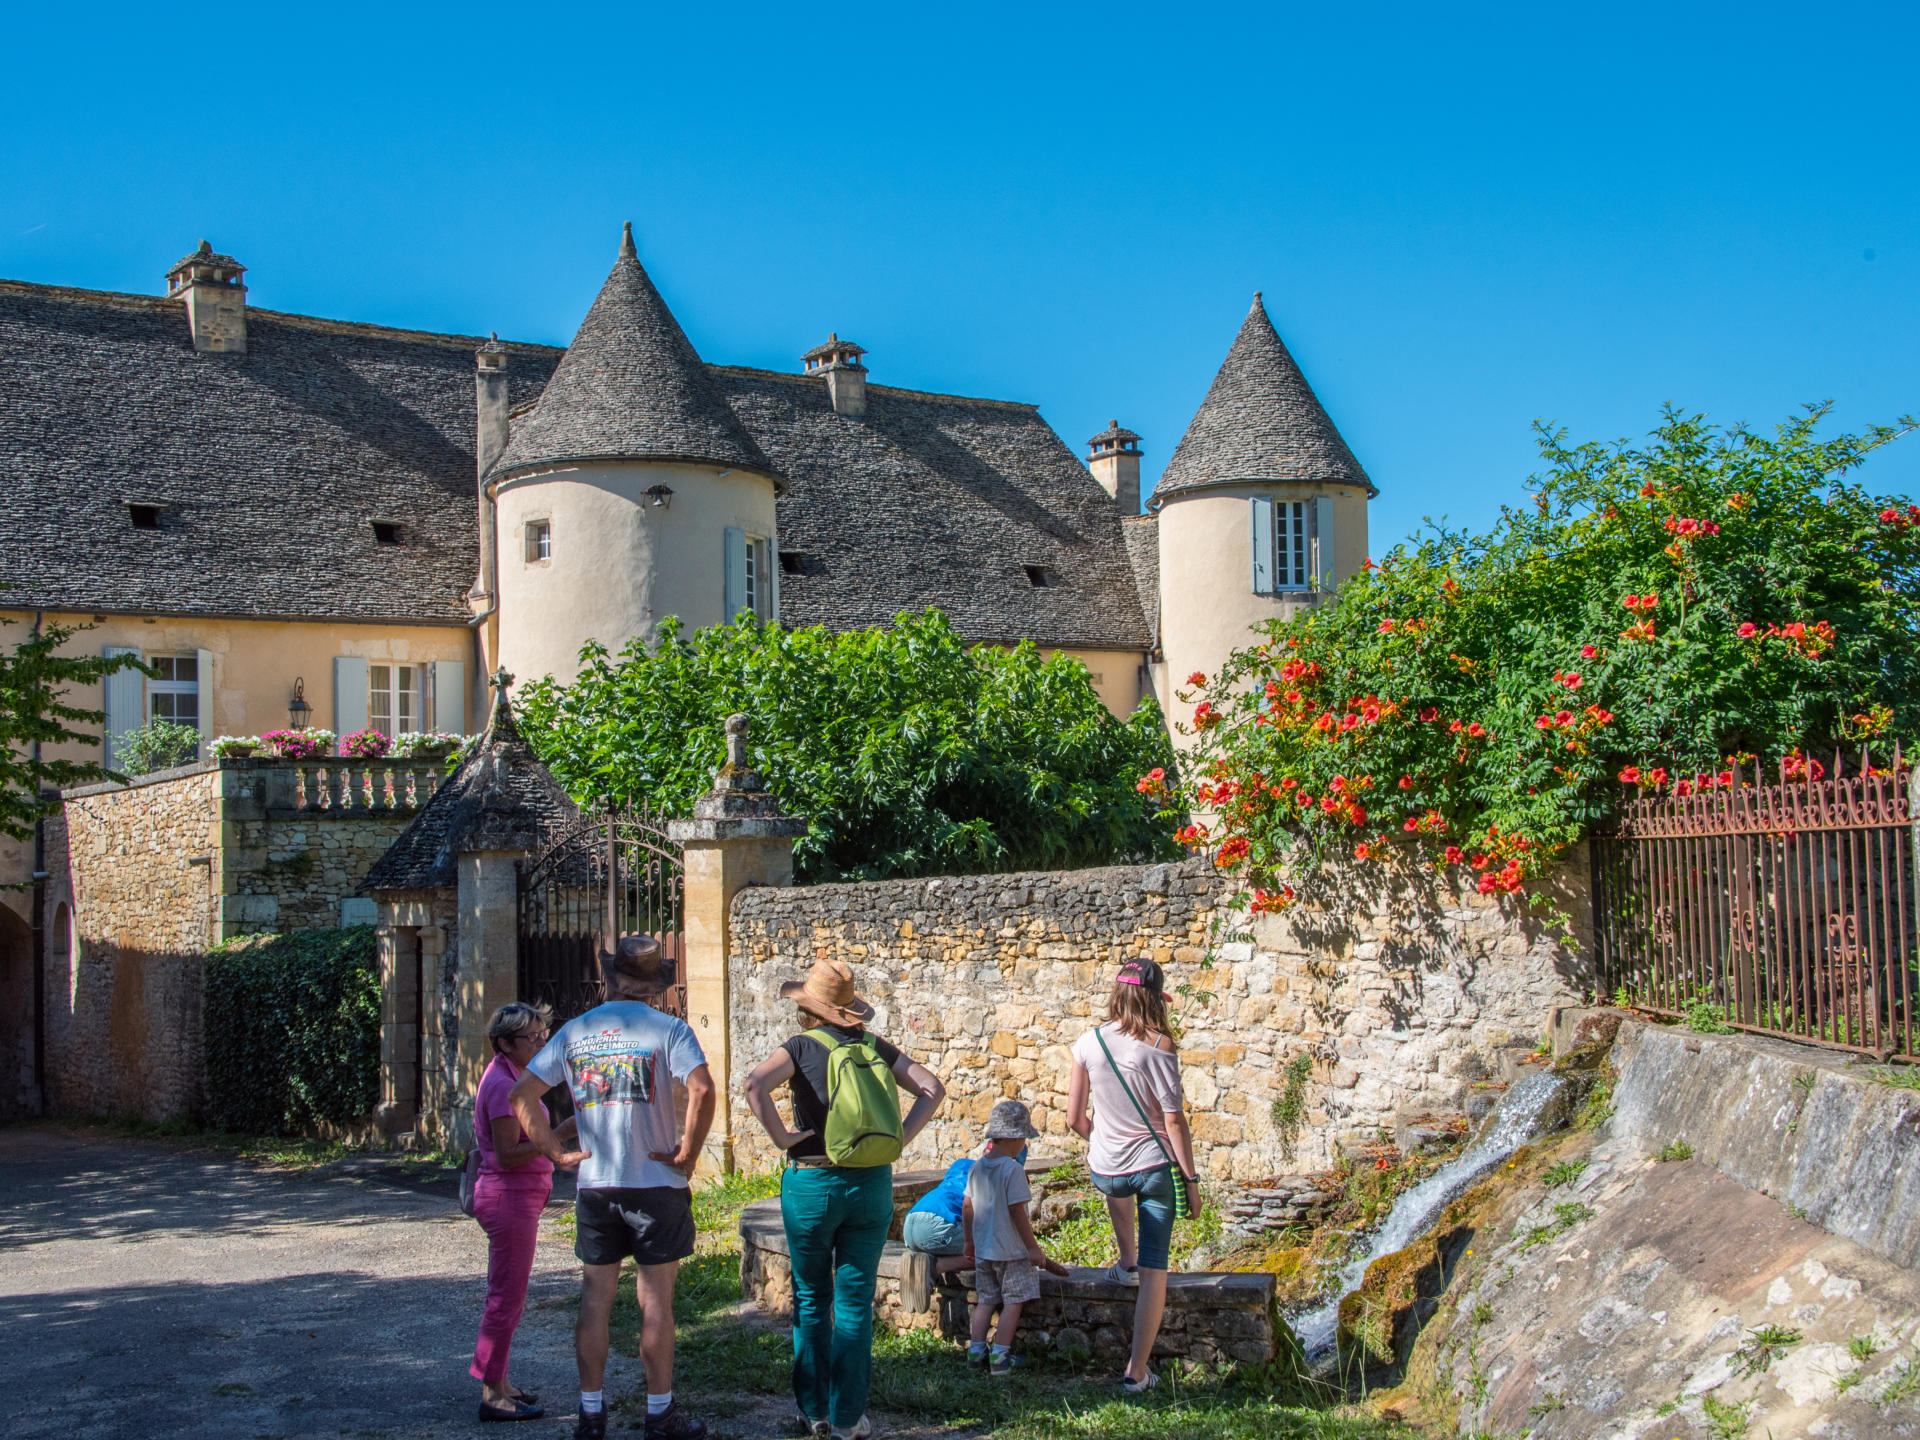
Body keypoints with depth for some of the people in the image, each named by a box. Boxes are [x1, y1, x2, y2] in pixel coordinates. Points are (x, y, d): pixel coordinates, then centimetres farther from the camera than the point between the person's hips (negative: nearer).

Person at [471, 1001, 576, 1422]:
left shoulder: (509, 1078, 13)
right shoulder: (503, 1085, -18)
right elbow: (507, 1155, -23)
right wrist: (560, 1135, -26)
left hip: (515, 1197, 11)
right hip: (510, 1197, -11)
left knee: (506, 1294, 16)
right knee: (506, 1297, -5)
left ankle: (498, 1382, 24)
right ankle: (492, 1395, 1)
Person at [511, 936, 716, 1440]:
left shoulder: (574, 1031, 6)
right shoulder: (668, 1029, -7)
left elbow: (522, 1093, 3)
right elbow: (701, 1088, -23)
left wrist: (555, 1151, 4)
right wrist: (687, 1152, -13)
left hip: (594, 1184, 3)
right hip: (656, 1184, -3)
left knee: (595, 1297, 11)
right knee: (655, 1298, 5)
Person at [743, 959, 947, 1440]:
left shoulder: (803, 1046, -7)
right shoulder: (875, 1047, 5)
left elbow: (755, 1084, -24)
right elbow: (932, 1088, 2)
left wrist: (781, 1136, -15)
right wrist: (900, 1138, 0)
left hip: (811, 1184, -2)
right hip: (871, 1184, 3)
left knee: (811, 1301, 14)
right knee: (855, 1302, 8)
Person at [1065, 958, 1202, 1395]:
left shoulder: (1089, 1043, -5)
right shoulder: (1159, 1046, -14)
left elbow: (1074, 1118, 0)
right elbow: (1174, 1121, -14)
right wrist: (1191, 1180, -5)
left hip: (1106, 1169, 3)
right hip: (1155, 1167, -3)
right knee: (1155, 1271, 7)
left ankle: (1127, 1262, 54)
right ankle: (1136, 1372, 8)